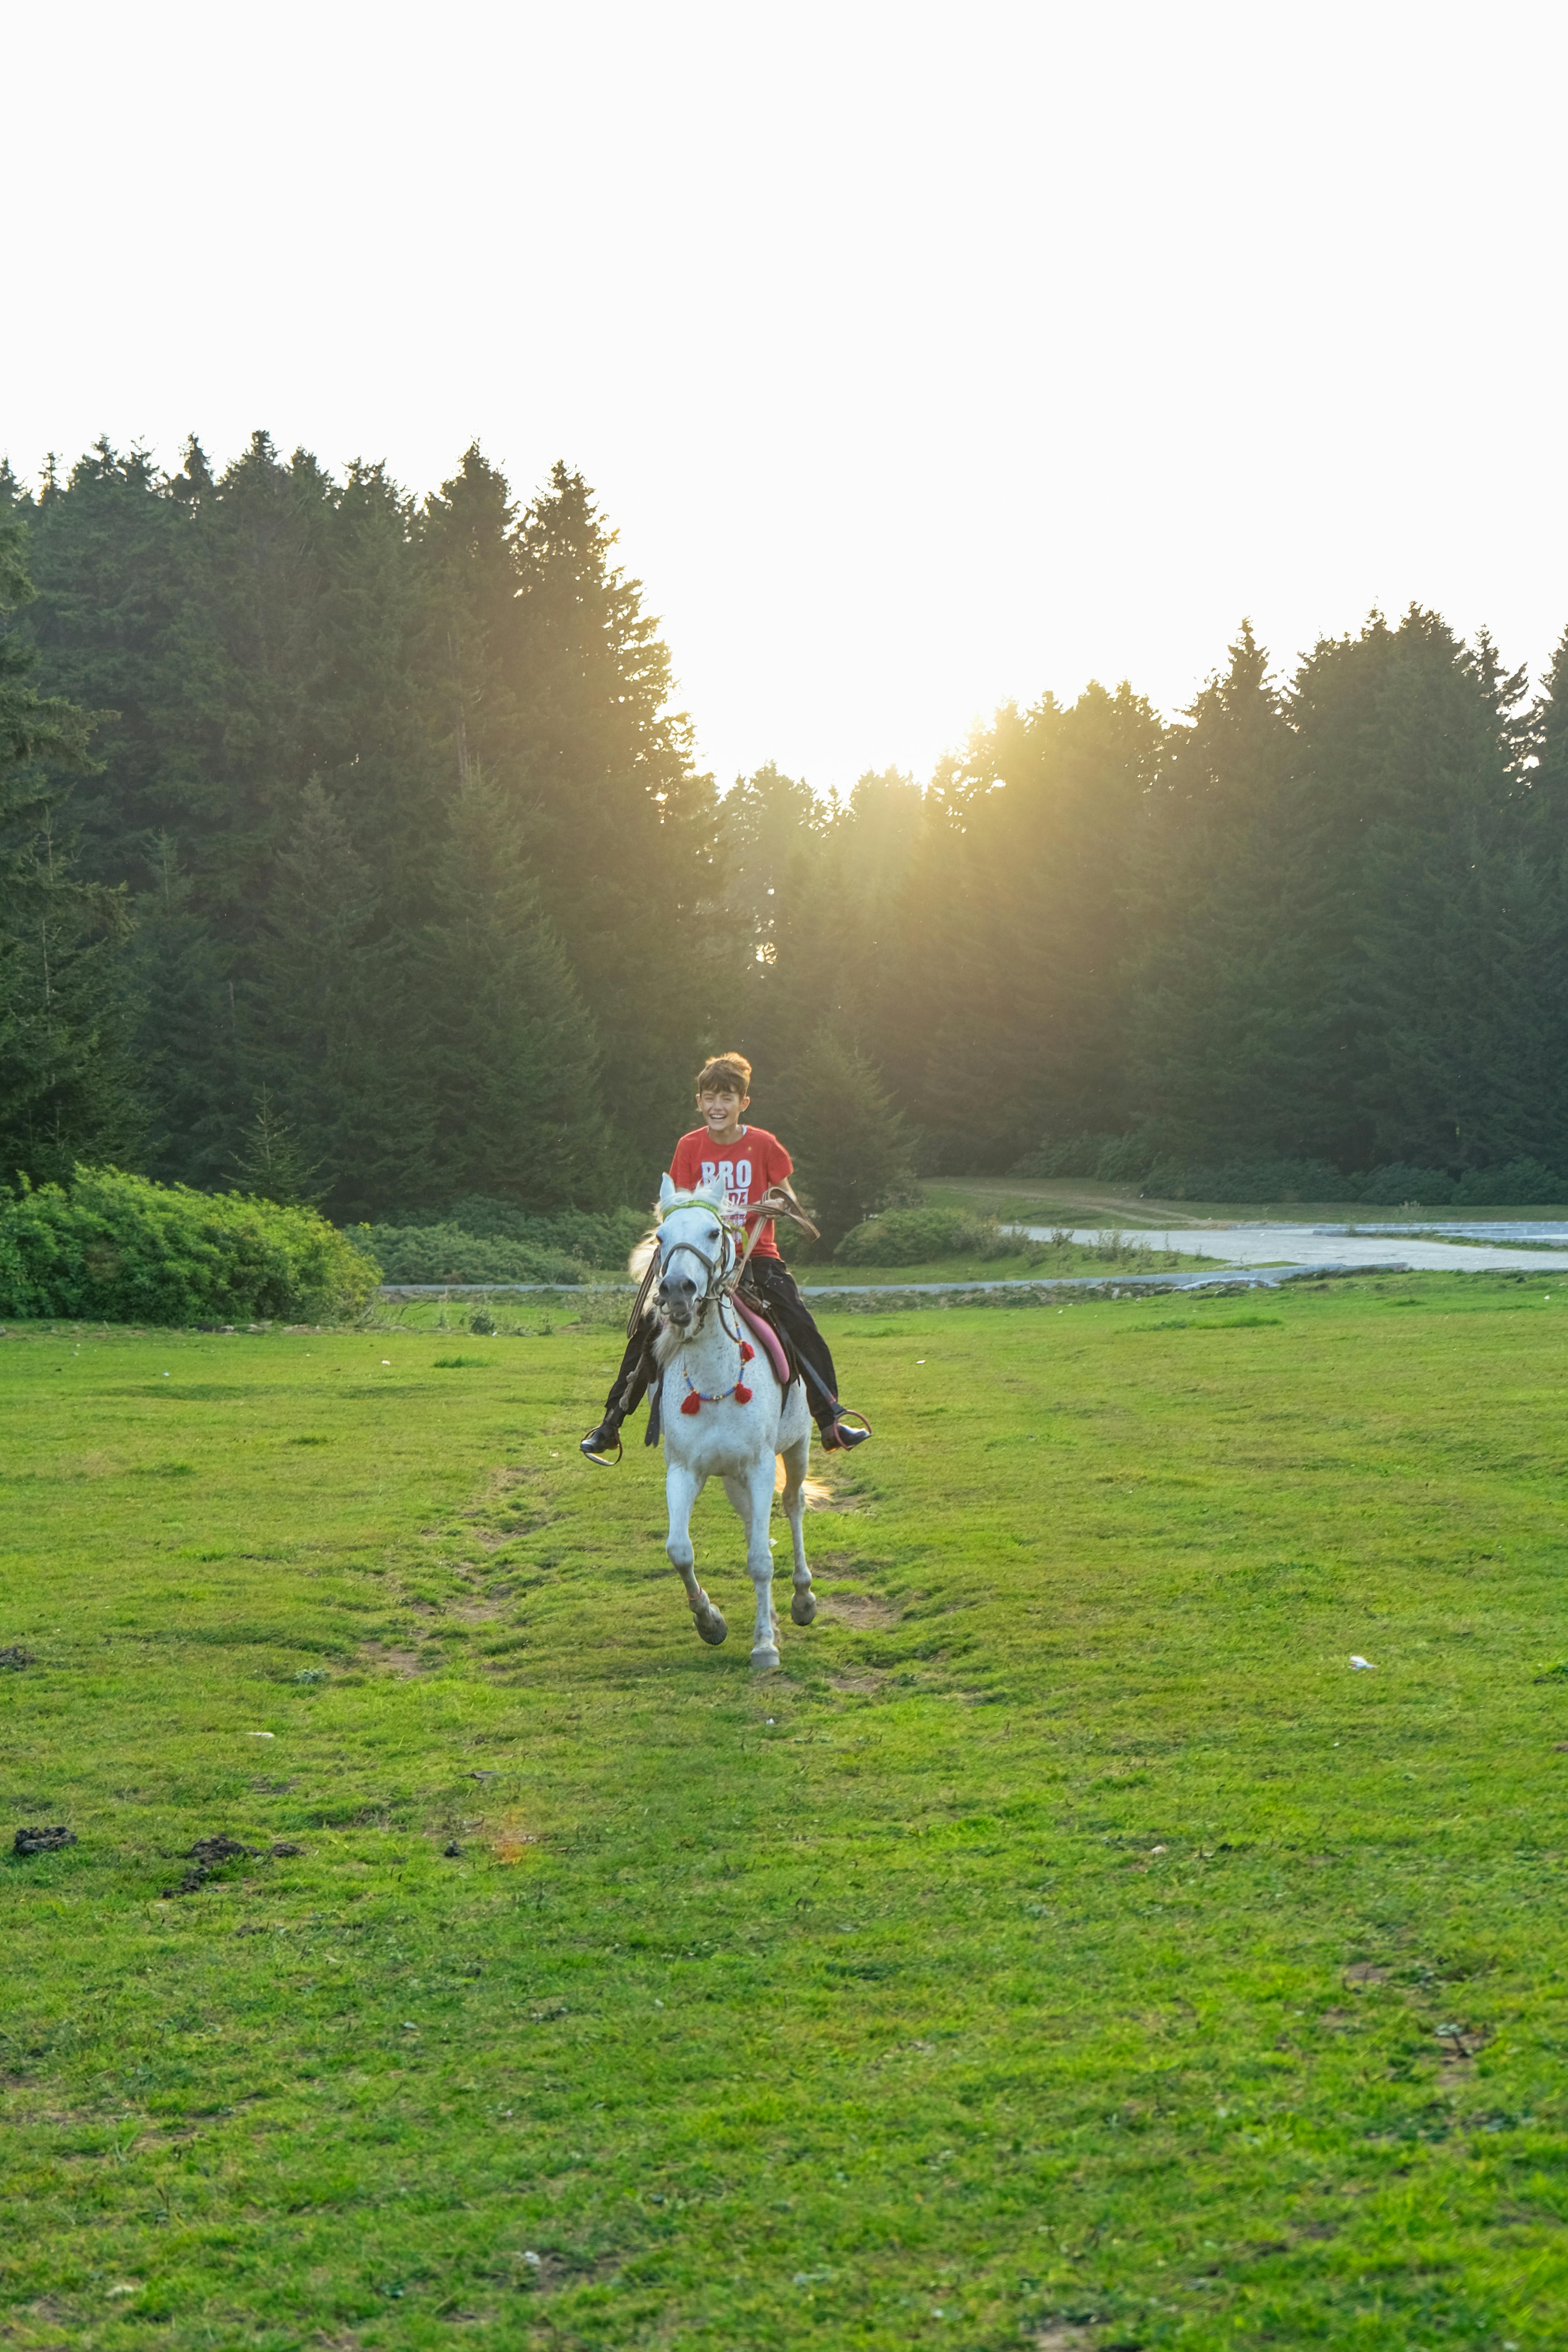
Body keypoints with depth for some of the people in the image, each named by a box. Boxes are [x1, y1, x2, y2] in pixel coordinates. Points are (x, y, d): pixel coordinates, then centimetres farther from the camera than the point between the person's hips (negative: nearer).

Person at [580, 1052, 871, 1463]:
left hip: (757, 1255, -1)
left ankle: (831, 1422, -7)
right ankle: (610, 1425, 4)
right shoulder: (690, 1147, -2)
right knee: (647, 1331, -7)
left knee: (801, 1327, -17)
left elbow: (785, 1195, 5)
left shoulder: (763, 1144, -4)